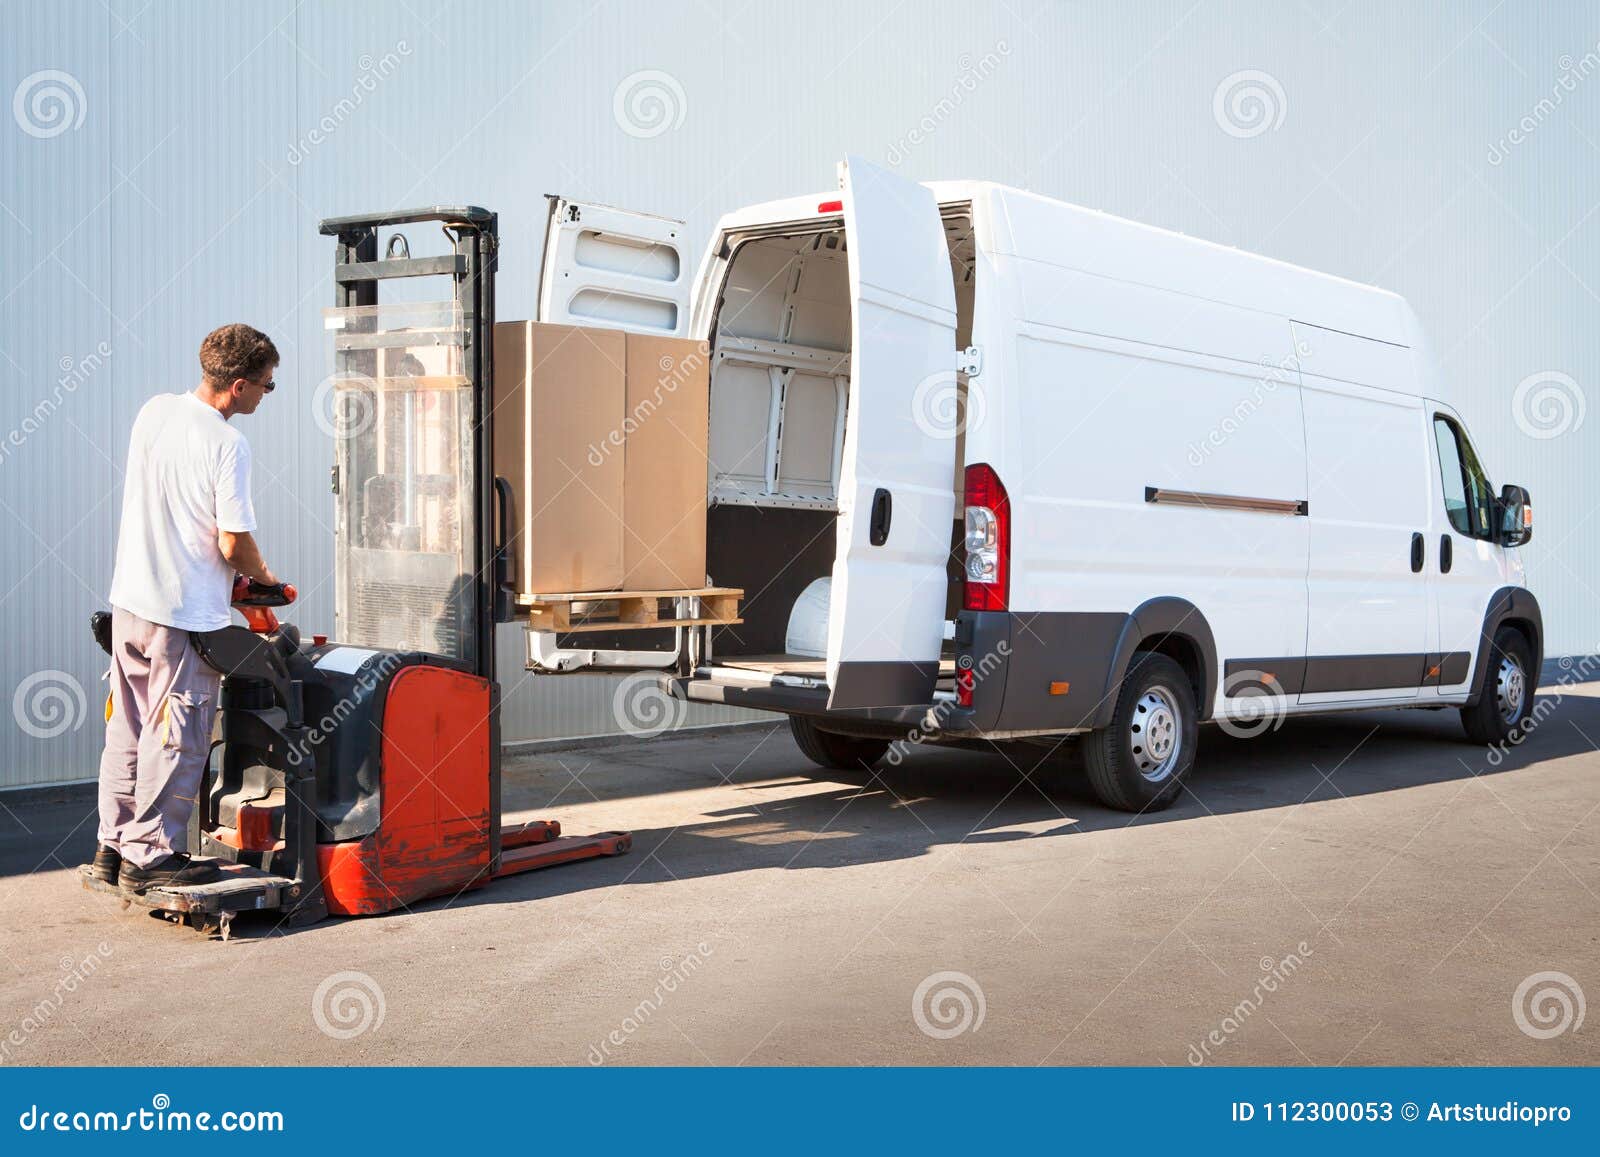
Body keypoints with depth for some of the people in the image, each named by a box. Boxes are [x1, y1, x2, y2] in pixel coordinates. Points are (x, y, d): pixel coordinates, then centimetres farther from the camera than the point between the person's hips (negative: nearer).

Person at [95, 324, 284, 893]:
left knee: (127, 730, 16)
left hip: (129, 600, 8)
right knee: (174, 739, 3)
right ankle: (150, 857, 8)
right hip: (187, 612, -8)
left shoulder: (154, 411, 4)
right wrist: (264, 578, 2)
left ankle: (113, 846, 25)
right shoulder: (227, 444, -18)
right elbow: (234, 543, -19)